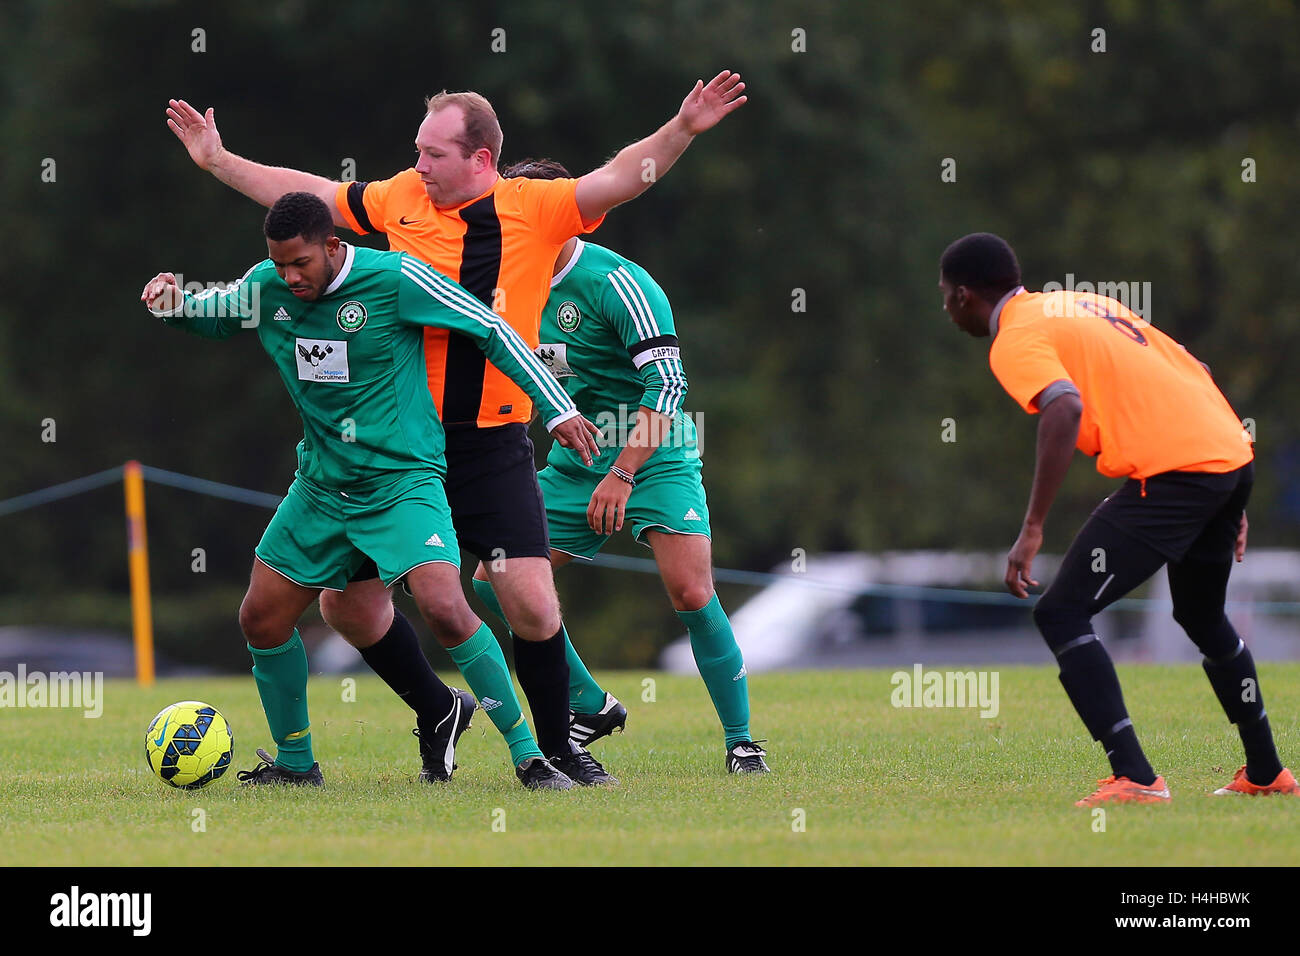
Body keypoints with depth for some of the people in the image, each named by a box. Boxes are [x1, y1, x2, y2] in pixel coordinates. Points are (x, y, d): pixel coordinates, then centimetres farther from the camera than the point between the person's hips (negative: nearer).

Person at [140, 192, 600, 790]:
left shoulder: (394, 279, -16)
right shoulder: (265, 289, -1)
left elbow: (490, 330, -9)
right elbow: (205, 318, 19)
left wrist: (557, 408, -8)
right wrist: (173, 301, -5)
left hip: (402, 480, -6)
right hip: (320, 486, 6)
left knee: (444, 609, -24)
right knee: (261, 620, 6)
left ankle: (528, 755, -14)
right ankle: (295, 763, 27)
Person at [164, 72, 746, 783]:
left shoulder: (534, 207, -5)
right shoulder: (402, 199, 5)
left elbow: (619, 179, -15)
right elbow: (312, 195, 18)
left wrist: (682, 130, -30)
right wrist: (218, 160, 22)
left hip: (492, 450, -4)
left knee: (531, 604, -15)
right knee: (348, 603, 6)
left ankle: (557, 747, 7)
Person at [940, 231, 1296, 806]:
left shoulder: (1016, 342, -2)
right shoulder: (1082, 304, 25)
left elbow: (1066, 410, -22)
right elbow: (1193, 375, 25)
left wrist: (1032, 530, -24)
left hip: (1170, 473, -9)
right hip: (1235, 455, 9)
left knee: (1060, 614, -6)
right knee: (1202, 617, 30)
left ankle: (1135, 780, -16)